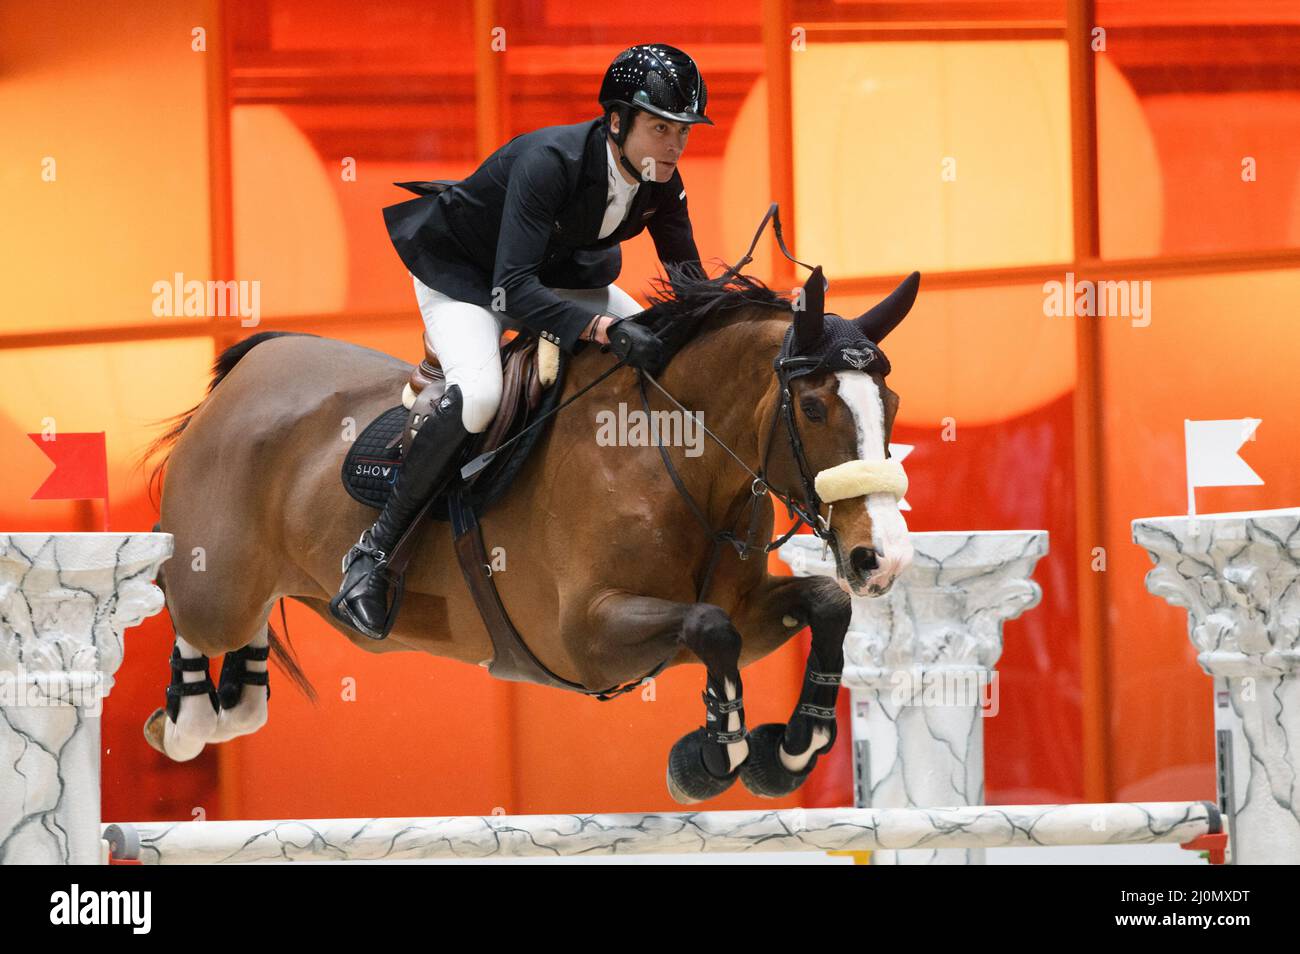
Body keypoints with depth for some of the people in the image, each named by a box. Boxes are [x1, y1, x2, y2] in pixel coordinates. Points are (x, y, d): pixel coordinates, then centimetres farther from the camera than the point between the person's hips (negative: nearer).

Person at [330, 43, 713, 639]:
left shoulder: (660, 185, -16)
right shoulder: (549, 161, -36)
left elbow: (688, 279, -3)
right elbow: (511, 289, -44)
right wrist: (607, 329, -54)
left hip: (554, 272, 8)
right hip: (462, 275, -8)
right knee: (479, 394, -35)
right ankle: (373, 554, -24)